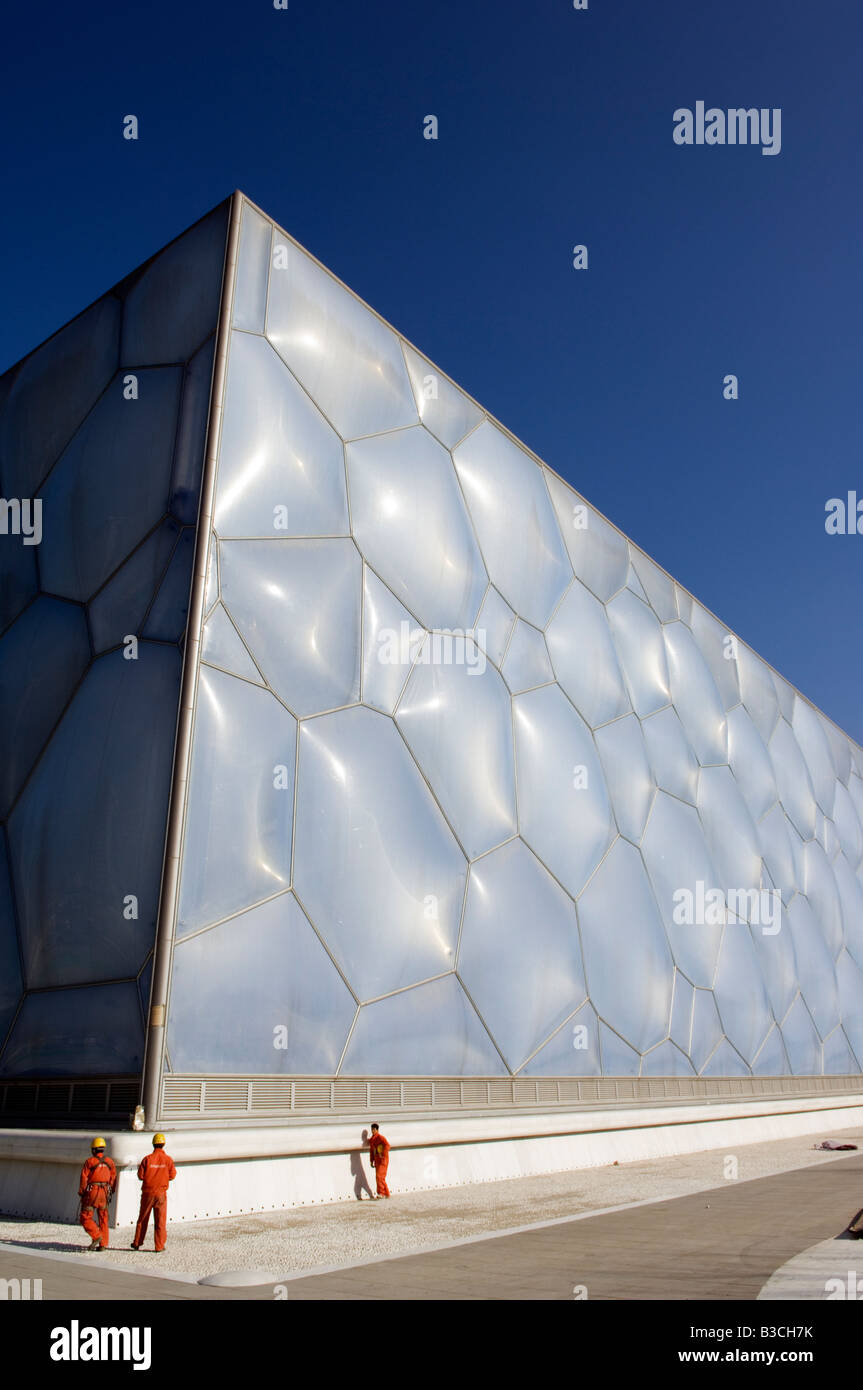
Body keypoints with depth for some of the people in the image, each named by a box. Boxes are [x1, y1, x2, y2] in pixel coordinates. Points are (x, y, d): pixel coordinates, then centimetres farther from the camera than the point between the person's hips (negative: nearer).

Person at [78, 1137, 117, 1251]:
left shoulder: (90, 1161, -5)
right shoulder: (110, 1162, 7)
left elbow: (84, 1178, -7)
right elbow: (113, 1178, 7)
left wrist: (81, 1193, 1)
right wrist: (110, 1193, 14)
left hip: (92, 1192, -4)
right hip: (104, 1193, 4)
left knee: (86, 1218, 3)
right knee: (103, 1219, 10)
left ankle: (96, 1236, -14)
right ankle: (103, 1244, 8)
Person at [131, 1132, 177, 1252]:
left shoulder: (147, 1159, -6)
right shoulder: (168, 1159, -6)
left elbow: (140, 1175, -4)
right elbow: (172, 1176, -4)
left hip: (147, 1193, 1)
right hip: (161, 1193, -1)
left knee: (143, 1218, 15)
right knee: (160, 1220, 5)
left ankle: (137, 1243, 22)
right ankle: (159, 1246, 4)